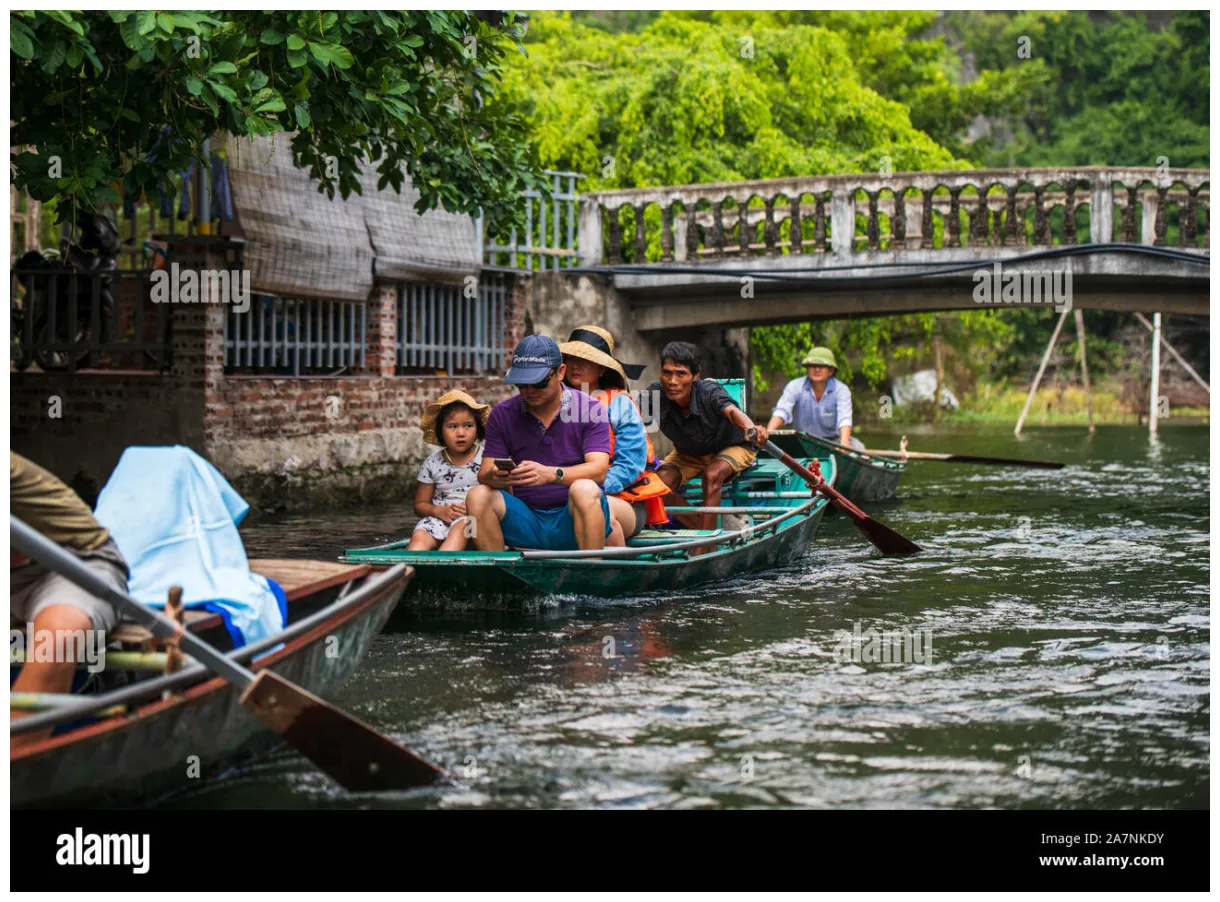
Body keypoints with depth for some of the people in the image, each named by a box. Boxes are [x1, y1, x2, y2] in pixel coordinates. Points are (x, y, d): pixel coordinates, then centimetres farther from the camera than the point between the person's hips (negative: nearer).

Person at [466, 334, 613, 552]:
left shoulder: (589, 409, -1)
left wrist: (551, 474, -33)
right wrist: (494, 477, -26)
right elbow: (484, 474, 1)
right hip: (526, 521, 3)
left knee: (584, 490, -33)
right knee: (478, 495, -21)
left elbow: (599, 470, -14)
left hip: (571, 520, -3)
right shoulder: (502, 415, 7)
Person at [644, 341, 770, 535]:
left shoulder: (710, 392, -35)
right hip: (688, 453, 4)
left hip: (733, 447, -4)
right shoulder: (655, 394, -24)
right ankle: (702, 528, -2)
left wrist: (751, 429, -76)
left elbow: (731, 411, -54)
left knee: (712, 474, -34)